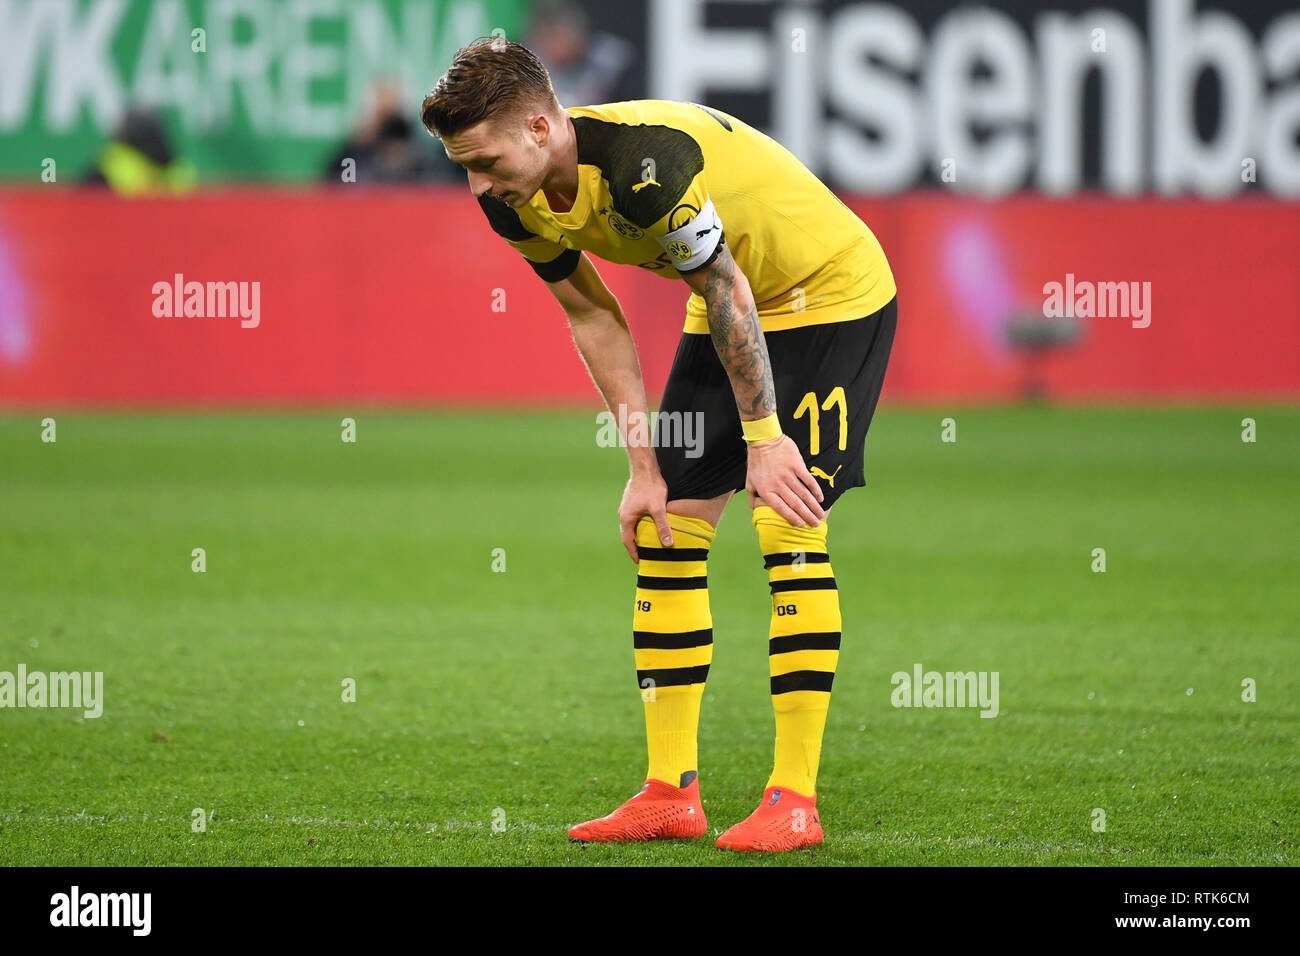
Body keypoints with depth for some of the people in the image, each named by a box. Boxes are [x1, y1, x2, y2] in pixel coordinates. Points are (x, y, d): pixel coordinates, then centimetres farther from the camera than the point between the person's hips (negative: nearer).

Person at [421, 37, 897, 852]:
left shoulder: (646, 163, -36)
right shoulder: (518, 204, -11)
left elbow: (729, 295, -27)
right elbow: (595, 318, 1)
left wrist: (763, 439, -19)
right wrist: (643, 467, 0)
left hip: (832, 294, -8)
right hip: (732, 308, 8)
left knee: (789, 526, -15)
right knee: (666, 529, 1)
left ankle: (795, 800, -13)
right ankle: (671, 793, 5)